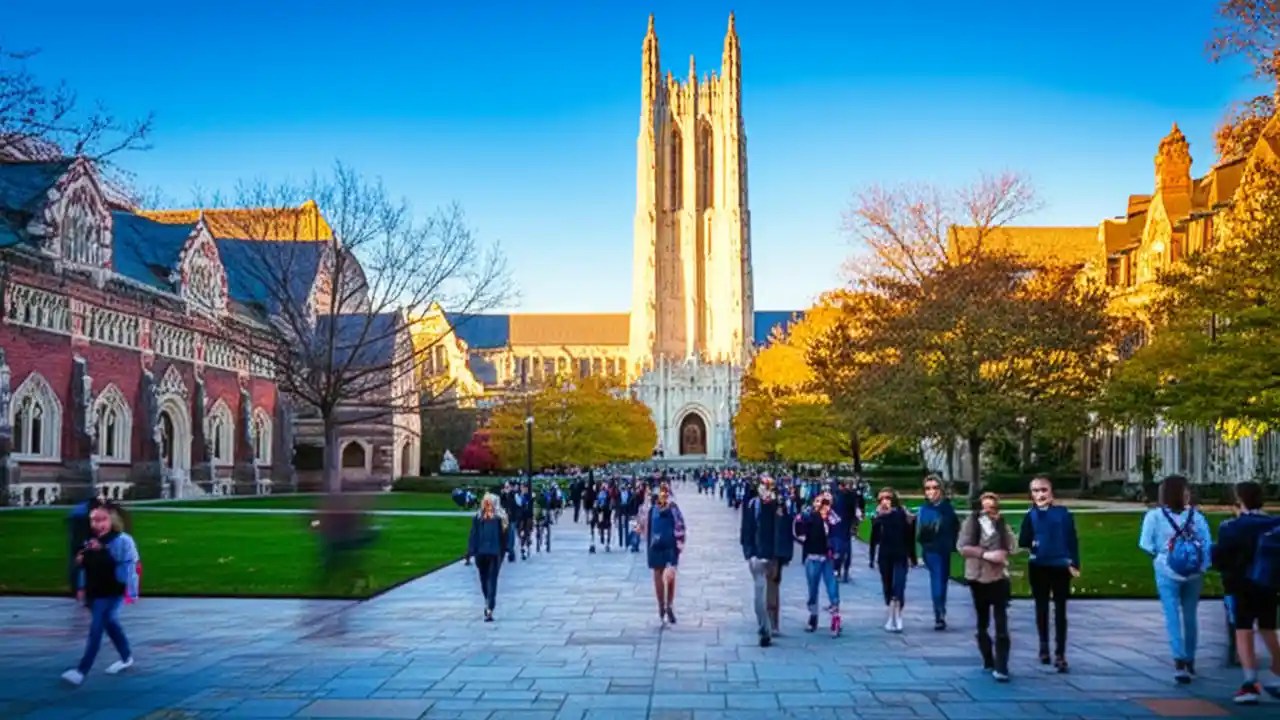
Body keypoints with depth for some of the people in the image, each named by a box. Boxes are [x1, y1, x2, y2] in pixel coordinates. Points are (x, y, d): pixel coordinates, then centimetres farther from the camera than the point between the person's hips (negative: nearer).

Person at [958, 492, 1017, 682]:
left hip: (999, 577, 0)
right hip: (978, 577, 0)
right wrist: (985, 554, -19)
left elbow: (1012, 547, -8)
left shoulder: (1002, 524, 5)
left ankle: (1001, 667, -11)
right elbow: (962, 547, -11)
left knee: (1001, 624, -8)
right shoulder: (971, 522, -1)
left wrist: (1001, 524, -12)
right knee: (982, 623, 11)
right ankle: (988, 661, 25)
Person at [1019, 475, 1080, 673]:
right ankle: (1044, 645, 31)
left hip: (1060, 567, -1)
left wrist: (1074, 564, -4)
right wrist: (1030, 542, -25)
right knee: (1041, 609, 14)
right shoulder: (1030, 516, -1)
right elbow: (1022, 542, -5)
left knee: (1060, 611, 2)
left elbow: (1072, 540, -1)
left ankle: (1060, 654, 5)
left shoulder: (1063, 513, -4)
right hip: (1038, 567, 2)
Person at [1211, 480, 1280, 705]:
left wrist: (1213, 551, 8)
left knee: (1243, 632, -2)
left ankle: (1251, 683, -12)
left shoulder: (1231, 528, -12)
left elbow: (1218, 559, -11)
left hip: (1241, 587, -5)